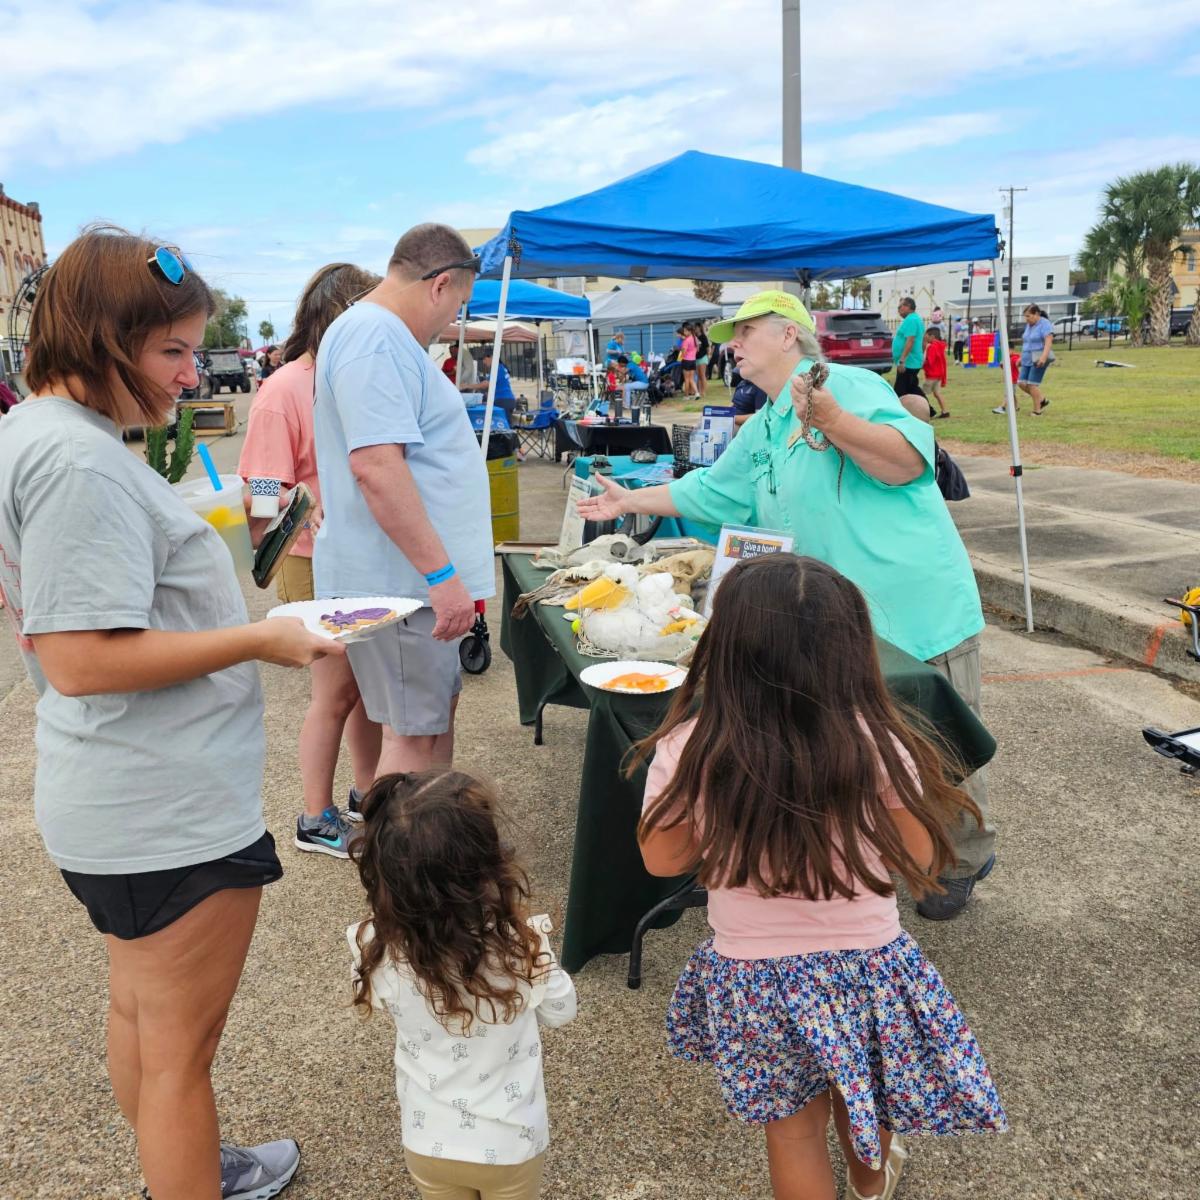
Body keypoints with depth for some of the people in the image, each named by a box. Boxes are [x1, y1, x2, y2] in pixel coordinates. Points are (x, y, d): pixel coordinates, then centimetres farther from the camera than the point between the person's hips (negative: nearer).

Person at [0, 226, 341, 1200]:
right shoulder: (80, 461, -23)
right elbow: (81, 661, -27)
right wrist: (259, 639, -21)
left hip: (116, 800, 11)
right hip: (172, 815, -11)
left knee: (140, 1012, 26)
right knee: (180, 1048, 8)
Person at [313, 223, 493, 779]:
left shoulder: (383, 335, 18)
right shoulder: (375, 338, -17)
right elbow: (375, 464, -27)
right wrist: (441, 573, -26)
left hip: (411, 576, 11)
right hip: (398, 579, -11)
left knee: (438, 712, 18)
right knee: (415, 736, -4)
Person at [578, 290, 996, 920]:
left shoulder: (848, 385, -8)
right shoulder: (759, 435, 18)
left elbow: (908, 463, -20)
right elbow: (706, 491, 30)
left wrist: (831, 420, -30)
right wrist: (629, 501, 32)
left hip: (919, 603, -7)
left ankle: (962, 860, 26)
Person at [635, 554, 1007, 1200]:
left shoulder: (686, 752, -20)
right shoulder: (876, 748, -22)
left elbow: (662, 859, -4)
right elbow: (919, 859, -6)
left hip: (753, 979, -1)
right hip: (866, 968, 1)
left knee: (792, 1124, 22)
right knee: (864, 1095, 31)